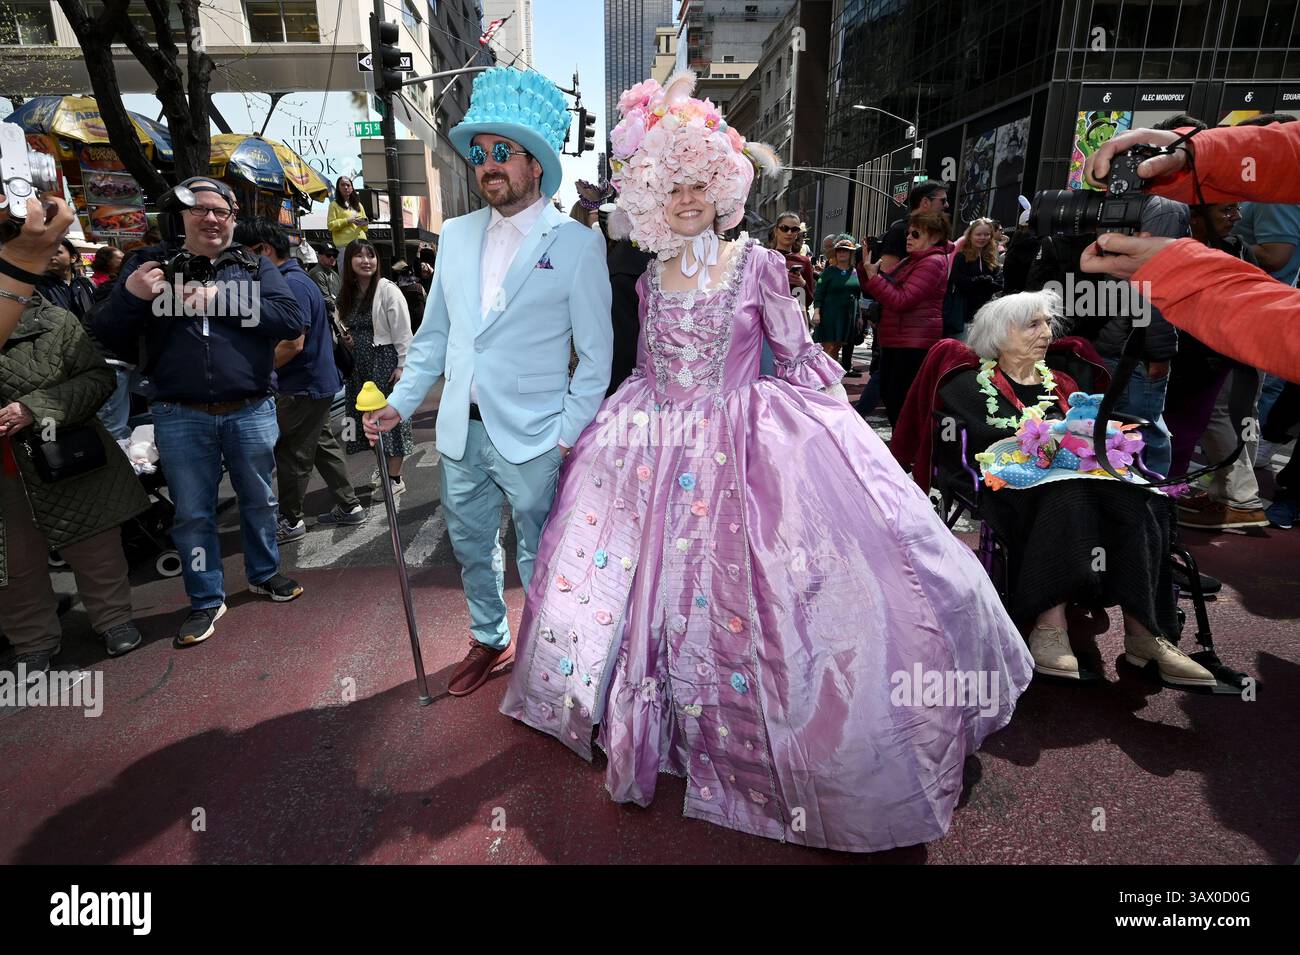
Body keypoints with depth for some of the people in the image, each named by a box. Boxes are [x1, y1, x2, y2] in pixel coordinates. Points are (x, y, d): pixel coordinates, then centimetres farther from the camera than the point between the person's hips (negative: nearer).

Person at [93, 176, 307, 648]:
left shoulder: (255, 266, 5)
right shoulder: (150, 264, 6)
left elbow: (291, 321, -11)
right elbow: (107, 336, 4)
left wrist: (221, 299, -18)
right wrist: (129, 296, -16)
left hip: (251, 412, 0)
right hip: (180, 418, 0)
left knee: (259, 500, 15)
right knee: (192, 514, 8)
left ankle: (264, 574, 36)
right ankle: (206, 600, 24)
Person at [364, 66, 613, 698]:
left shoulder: (577, 243, -7)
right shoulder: (455, 235, 9)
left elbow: (596, 353, -7)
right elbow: (434, 333, 13)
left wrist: (568, 433, -11)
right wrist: (400, 405, 6)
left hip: (531, 436, -5)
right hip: (461, 430, 6)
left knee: (537, 553, 9)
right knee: (470, 545, 19)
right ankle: (489, 641, 41)